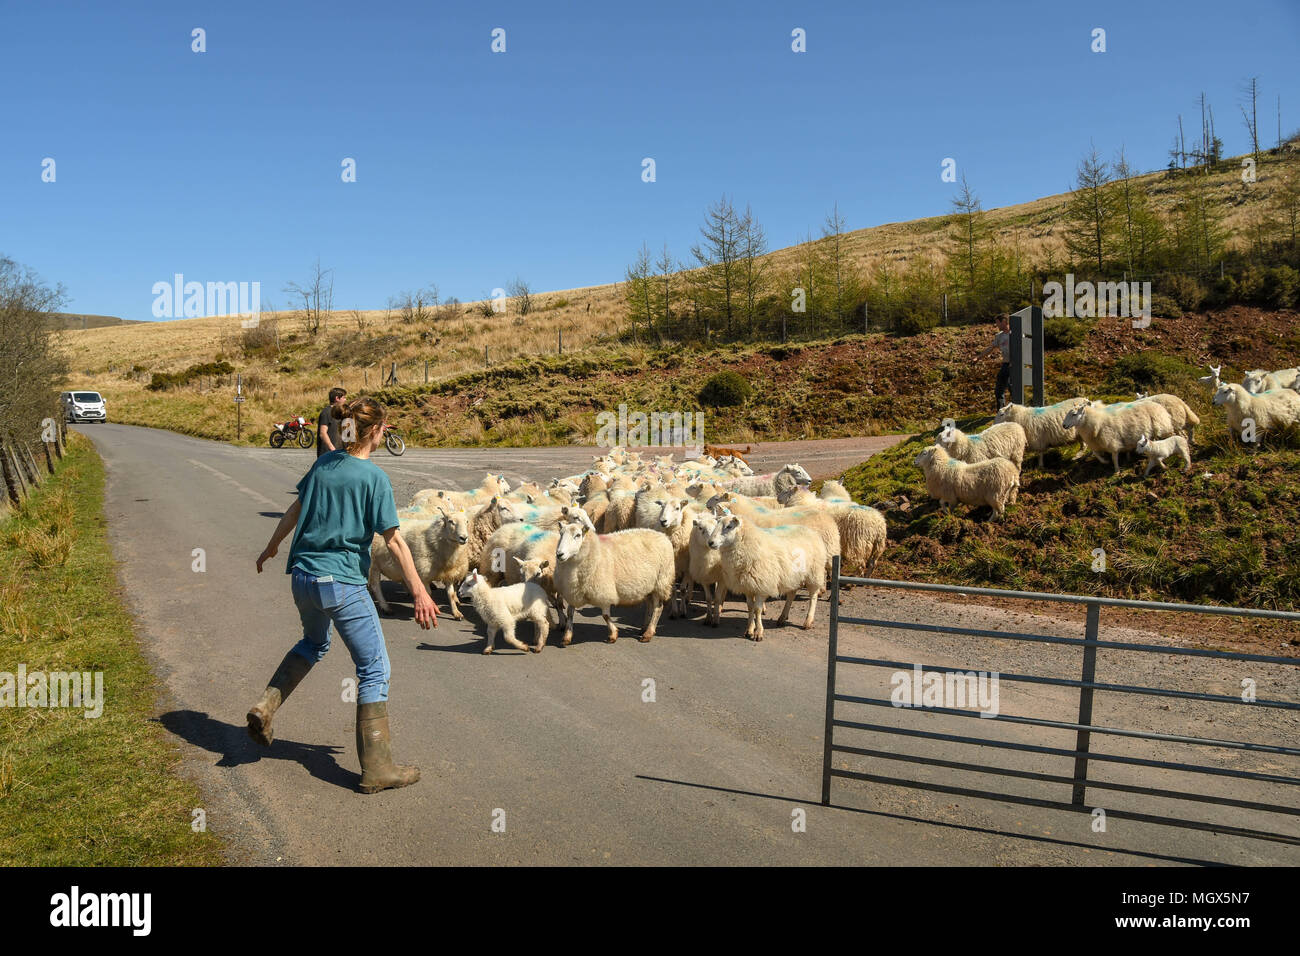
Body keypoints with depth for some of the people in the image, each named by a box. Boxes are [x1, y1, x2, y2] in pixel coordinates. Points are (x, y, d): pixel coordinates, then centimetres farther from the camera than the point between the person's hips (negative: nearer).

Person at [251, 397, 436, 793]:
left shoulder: (324, 462, 6)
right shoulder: (374, 477, -13)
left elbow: (295, 510, 16)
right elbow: (394, 540, -15)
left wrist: (271, 547, 31)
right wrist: (420, 592, -13)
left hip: (303, 577, 7)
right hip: (342, 583, -7)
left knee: (314, 643, 34)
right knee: (375, 669, 3)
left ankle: (266, 706, 19)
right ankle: (376, 768, 6)